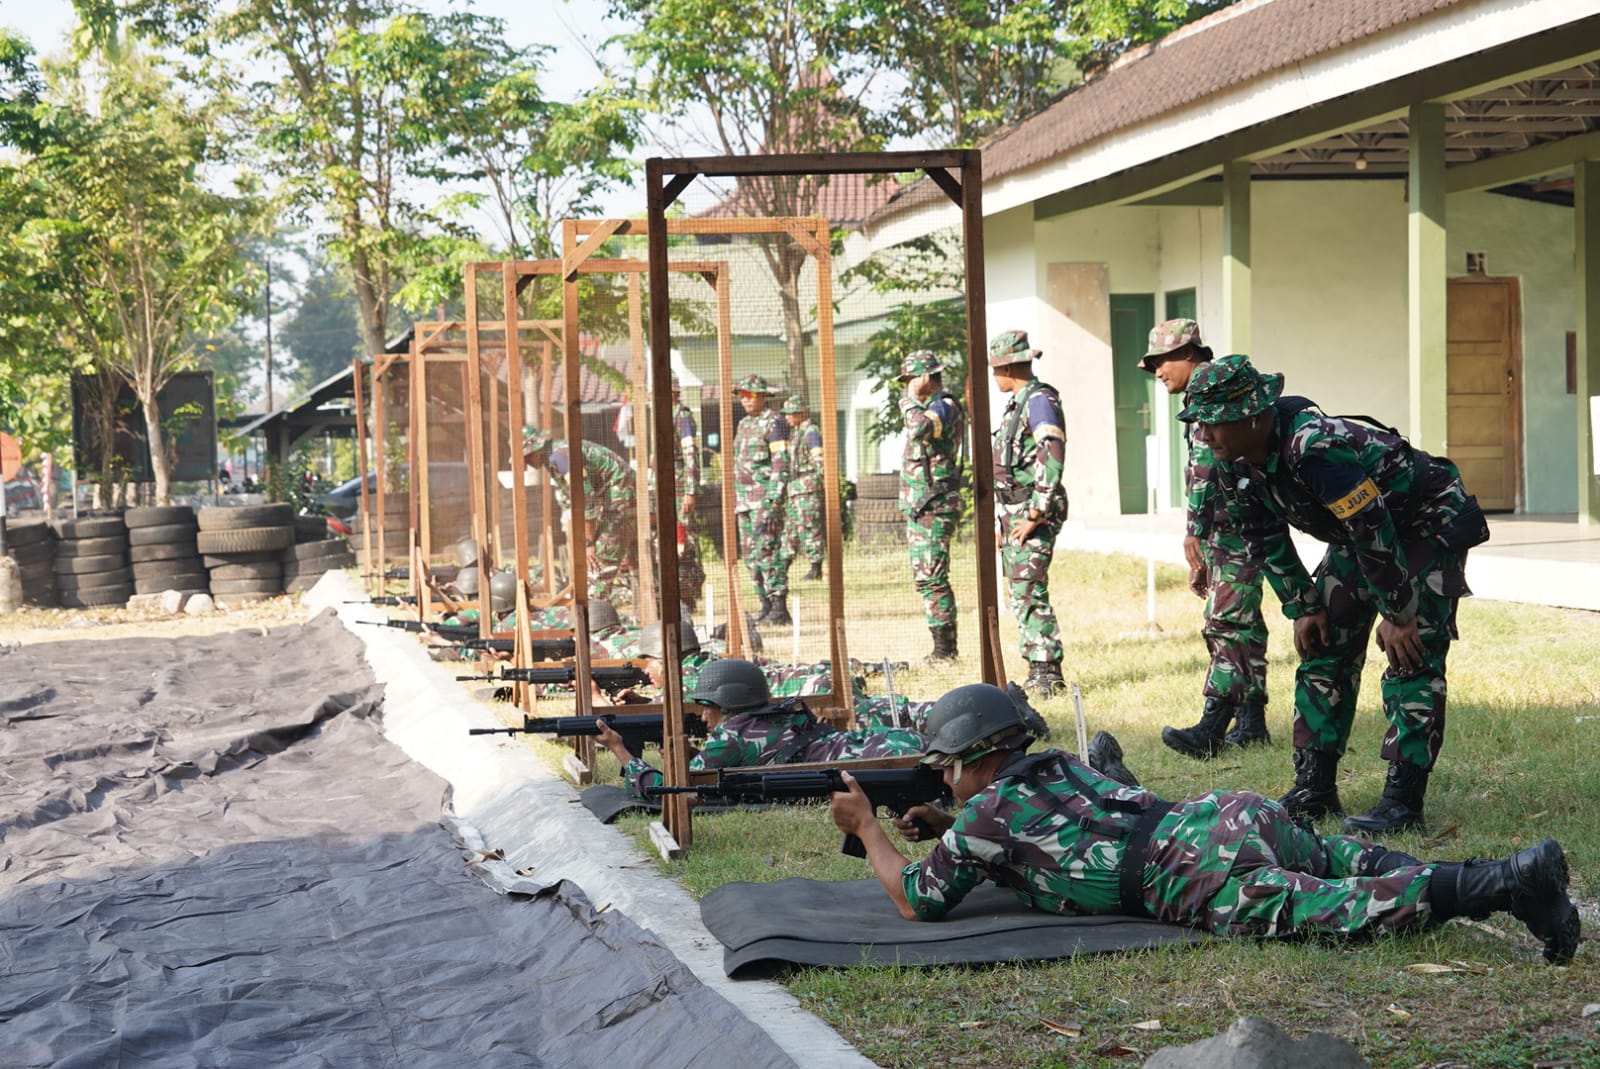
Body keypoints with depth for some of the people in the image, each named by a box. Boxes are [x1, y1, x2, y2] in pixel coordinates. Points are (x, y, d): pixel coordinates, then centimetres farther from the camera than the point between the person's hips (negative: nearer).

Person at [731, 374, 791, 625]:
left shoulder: (774, 423, -8)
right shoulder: (743, 425, 19)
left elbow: (781, 464, -14)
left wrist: (774, 502, -21)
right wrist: (733, 500, 19)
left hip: (766, 498, -9)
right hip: (744, 499, 9)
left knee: (766, 551, -14)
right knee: (750, 555, 7)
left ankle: (779, 609, -14)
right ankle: (767, 605, 12)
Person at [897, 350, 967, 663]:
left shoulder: (944, 407, -14)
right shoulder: (930, 407, 18)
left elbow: (920, 428, -34)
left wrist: (910, 403, -20)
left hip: (934, 508, -11)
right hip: (919, 508, 11)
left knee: (931, 578, -12)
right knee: (925, 578, 12)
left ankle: (944, 647, -11)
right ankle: (943, 646, 16)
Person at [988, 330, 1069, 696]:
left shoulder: (1039, 401, -13)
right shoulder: (1017, 404, 19)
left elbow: (1053, 462, -22)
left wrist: (1035, 515, -21)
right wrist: (1001, 521, 21)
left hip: (1033, 516, -10)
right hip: (1013, 515, 10)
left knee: (1029, 594, -13)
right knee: (1019, 596, 11)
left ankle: (1048, 674, -10)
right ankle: (1037, 670, 15)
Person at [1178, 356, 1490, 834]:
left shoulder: (1315, 448, -38)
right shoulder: (1234, 464, -11)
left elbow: (1374, 530, -34)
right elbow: (1268, 540, 4)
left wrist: (1398, 615, -27)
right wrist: (1303, 609, 3)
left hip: (1430, 523, -9)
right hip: (1358, 534, 9)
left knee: (1410, 660, -16)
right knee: (1322, 652, 6)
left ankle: (1403, 800, -14)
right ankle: (1313, 790, 11)